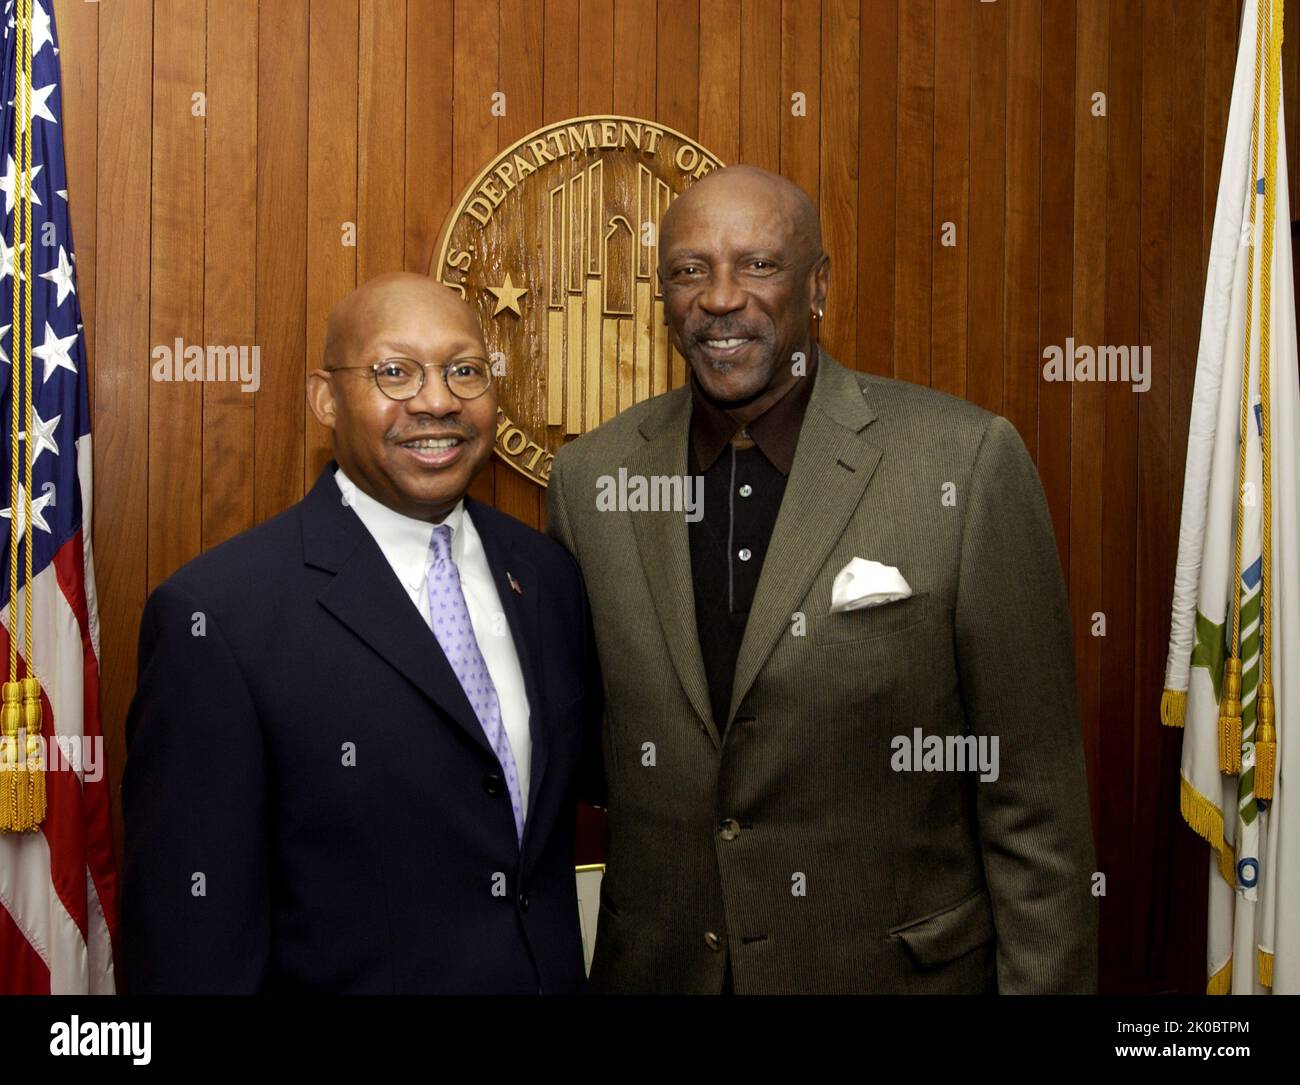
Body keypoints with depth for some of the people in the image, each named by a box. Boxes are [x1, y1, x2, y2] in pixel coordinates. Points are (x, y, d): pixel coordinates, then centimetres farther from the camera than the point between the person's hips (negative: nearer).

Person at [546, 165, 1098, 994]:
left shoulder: (968, 460, -13)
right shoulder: (589, 476, -3)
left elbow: (1030, 787, -10)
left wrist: (1046, 980, -9)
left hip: (898, 965, -2)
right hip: (655, 964, 3)